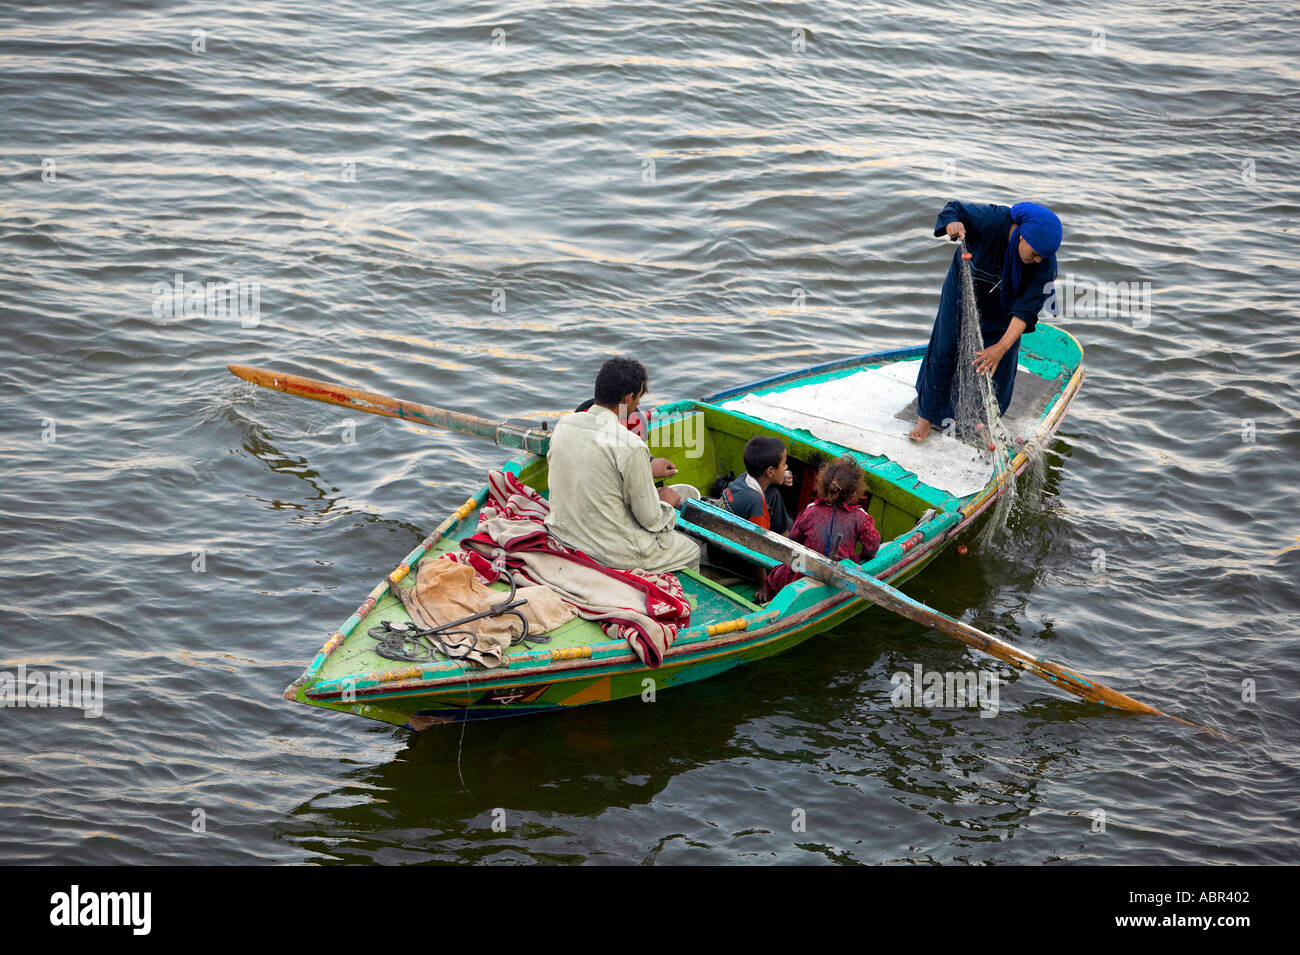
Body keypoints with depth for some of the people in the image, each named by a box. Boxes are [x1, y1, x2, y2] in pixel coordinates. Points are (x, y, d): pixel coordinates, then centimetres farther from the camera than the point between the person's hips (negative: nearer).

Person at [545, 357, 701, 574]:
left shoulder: (564, 424, -4)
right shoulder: (631, 447, -24)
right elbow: (651, 520, -16)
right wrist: (667, 502, 8)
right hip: (613, 553, -7)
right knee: (691, 552, 20)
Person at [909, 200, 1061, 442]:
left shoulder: (1046, 265, -33)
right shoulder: (991, 220, -38)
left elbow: (1026, 311, -33)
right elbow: (953, 209, -21)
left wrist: (1002, 347, -43)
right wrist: (952, 224, -46)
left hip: (1003, 307, 1)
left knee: (999, 364, 2)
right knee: (944, 351, 4)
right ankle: (926, 416, 20)